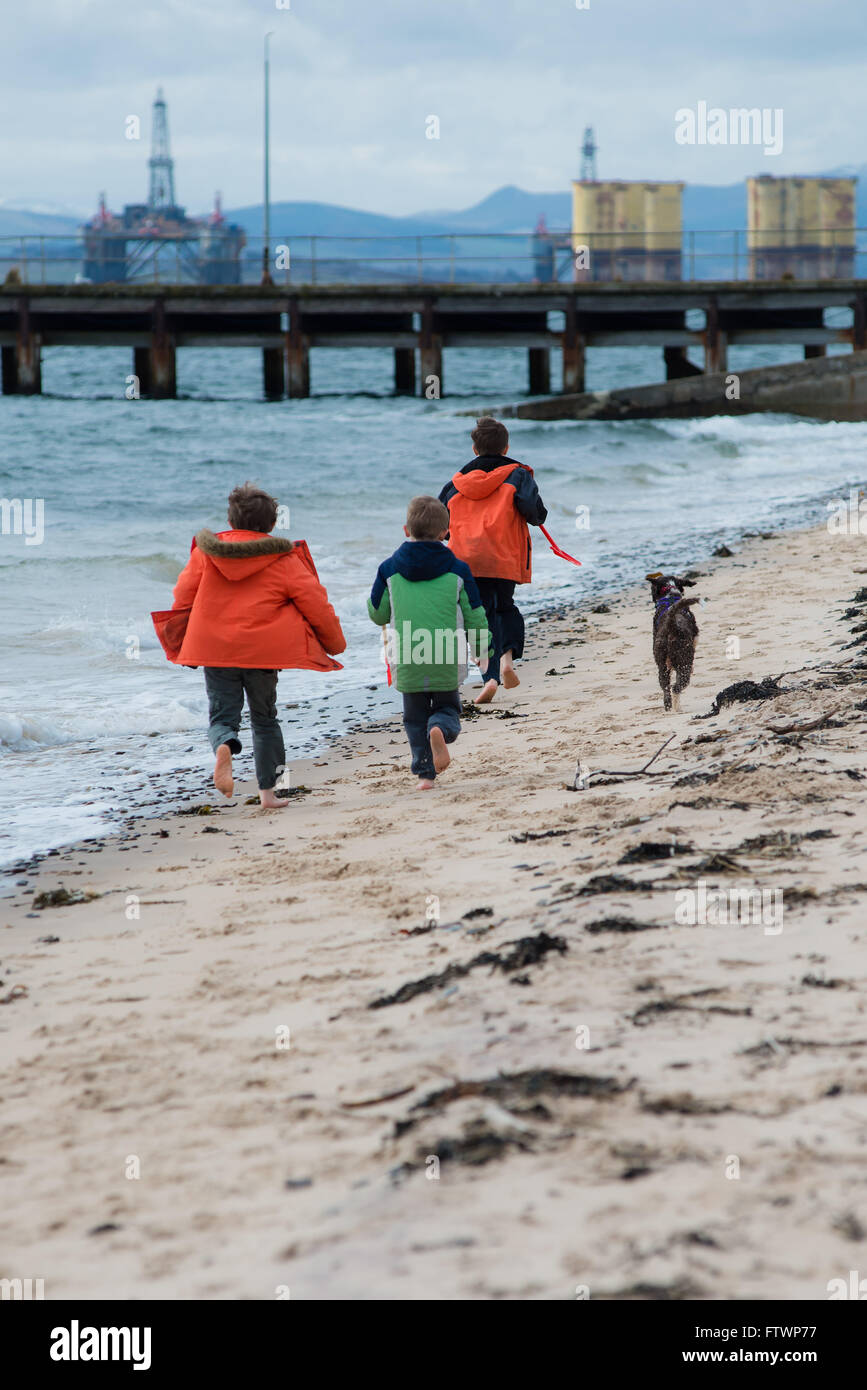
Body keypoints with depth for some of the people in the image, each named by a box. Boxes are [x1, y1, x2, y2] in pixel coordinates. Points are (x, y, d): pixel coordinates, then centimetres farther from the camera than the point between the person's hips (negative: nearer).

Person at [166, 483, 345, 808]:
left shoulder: (205, 553, 3)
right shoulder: (284, 561, -3)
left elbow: (183, 597, 8)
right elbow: (316, 604, 0)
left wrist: (179, 642, 24)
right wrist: (335, 643, 16)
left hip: (214, 649, 1)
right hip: (263, 651, 0)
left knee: (222, 716, 6)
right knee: (264, 719, 15)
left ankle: (224, 746, -30)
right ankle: (268, 790, 12)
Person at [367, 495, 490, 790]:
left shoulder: (389, 570, 0)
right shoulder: (457, 570, 0)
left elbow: (377, 613, 9)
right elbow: (474, 615, 5)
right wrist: (482, 649, 19)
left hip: (407, 661, 0)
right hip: (446, 662, 0)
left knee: (415, 716, 15)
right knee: (447, 706, 16)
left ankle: (425, 772, 6)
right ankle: (441, 729, -19)